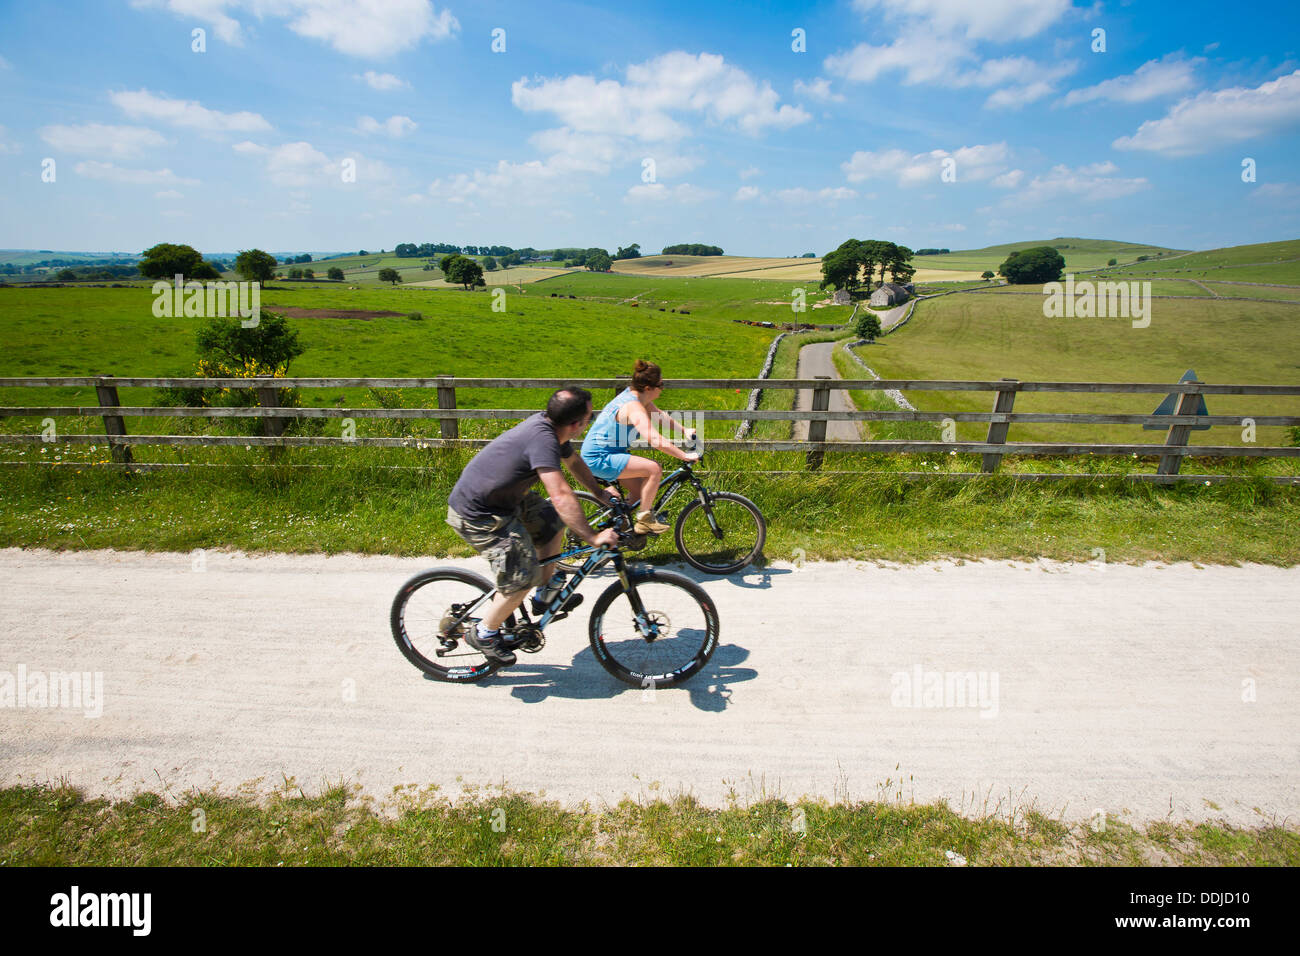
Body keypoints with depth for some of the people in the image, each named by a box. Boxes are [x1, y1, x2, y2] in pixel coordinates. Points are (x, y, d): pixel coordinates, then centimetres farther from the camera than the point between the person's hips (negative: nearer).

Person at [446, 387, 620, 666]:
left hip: (502, 497, 10)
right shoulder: (542, 439, -31)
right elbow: (561, 497, -38)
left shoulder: (547, 425, -1)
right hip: (477, 516, -10)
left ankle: (544, 596, 27)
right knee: (524, 576, -10)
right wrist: (593, 537, -32)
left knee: (552, 521, 17)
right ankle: (484, 633, 13)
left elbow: (573, 461, 18)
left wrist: (601, 493, 22)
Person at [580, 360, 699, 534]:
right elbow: (655, 440, -35)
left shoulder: (633, 394, 6)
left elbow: (660, 416, 17)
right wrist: (685, 456, -30)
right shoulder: (634, 407, -24)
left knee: (641, 493, 15)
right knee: (654, 469, -20)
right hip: (599, 459, -10)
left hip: (600, 456, 11)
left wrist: (684, 430, 6)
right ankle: (644, 519, -6)